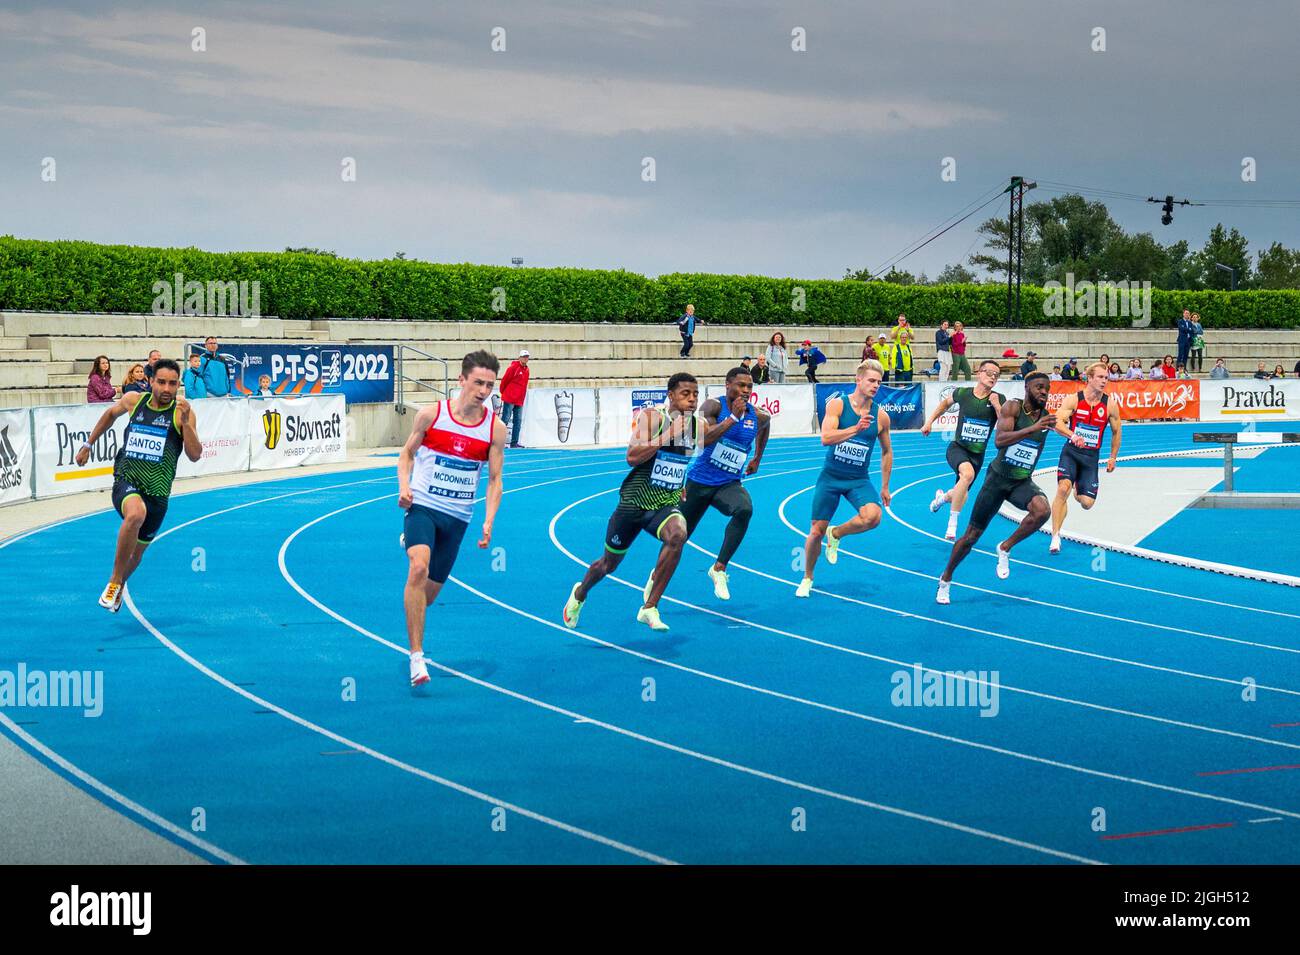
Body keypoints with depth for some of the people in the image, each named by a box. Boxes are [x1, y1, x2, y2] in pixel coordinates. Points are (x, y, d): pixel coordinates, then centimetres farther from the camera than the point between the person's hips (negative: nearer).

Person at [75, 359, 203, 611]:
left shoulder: (182, 410, -6)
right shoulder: (133, 400, -1)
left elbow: (195, 455, -13)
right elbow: (110, 414, 23)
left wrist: (185, 422, -25)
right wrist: (88, 444, 26)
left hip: (157, 492, 1)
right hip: (126, 481, -1)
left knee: (136, 553, 16)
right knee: (136, 514, -37)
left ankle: (119, 587, 50)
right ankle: (114, 581, -22)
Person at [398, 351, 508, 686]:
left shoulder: (495, 428, -2)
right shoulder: (431, 414, -6)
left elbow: (494, 479, 2)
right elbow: (407, 452, 8)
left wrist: (489, 523, -10)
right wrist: (404, 486, -10)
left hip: (457, 516, 3)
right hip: (421, 506, -3)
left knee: (432, 588, 10)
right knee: (419, 569, -27)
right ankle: (416, 657, -25)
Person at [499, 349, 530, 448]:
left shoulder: (526, 370, 13)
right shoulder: (513, 367, -10)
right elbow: (504, 380, -5)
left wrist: (522, 398, 16)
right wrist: (503, 392, 6)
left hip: (519, 401, 8)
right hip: (509, 399, -7)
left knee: (518, 421, 6)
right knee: (505, 420, -8)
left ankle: (514, 442, 9)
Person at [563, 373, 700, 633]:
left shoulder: (697, 426, -1)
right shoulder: (652, 416, -15)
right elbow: (632, 457, -27)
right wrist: (668, 435, -31)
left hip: (665, 504, 3)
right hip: (634, 501, -3)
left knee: (677, 534, -33)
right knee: (609, 564, 15)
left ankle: (649, 608, -24)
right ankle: (580, 594, 51)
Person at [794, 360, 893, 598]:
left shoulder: (881, 416, -2)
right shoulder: (837, 404, -10)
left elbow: (886, 451, 12)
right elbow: (826, 438, -22)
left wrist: (885, 487, 13)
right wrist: (856, 429, -35)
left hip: (859, 480, 2)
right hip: (830, 477, -1)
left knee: (872, 516, -27)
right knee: (816, 531, 1)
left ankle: (836, 534, 3)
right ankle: (807, 579, 26)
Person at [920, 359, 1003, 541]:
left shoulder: (999, 400, -6)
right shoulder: (963, 394, -6)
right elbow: (945, 402, 16)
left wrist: (997, 406, -23)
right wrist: (929, 422, 13)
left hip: (977, 454, 3)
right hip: (957, 448, -3)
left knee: (960, 496, 13)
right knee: (968, 473, -35)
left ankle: (943, 497, 54)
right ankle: (952, 524, -26)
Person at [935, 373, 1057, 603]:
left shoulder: (1047, 416, -5)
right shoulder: (1012, 407, -16)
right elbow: (999, 441, -31)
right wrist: (1032, 428, -38)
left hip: (1022, 482, 3)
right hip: (998, 478, -3)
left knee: (1042, 510, -32)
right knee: (972, 536, 6)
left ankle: (1005, 549, -8)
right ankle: (945, 579, 29)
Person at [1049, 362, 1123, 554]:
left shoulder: (1110, 405, -4)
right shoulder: (1073, 399, -10)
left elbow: (1116, 432, 11)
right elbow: (1057, 422, -23)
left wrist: (1113, 458, 15)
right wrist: (1072, 435, -41)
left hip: (1092, 456, 2)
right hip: (1071, 451, -2)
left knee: (1087, 503, -3)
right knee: (1063, 488, -24)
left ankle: (1078, 491, 39)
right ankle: (1055, 536, -16)